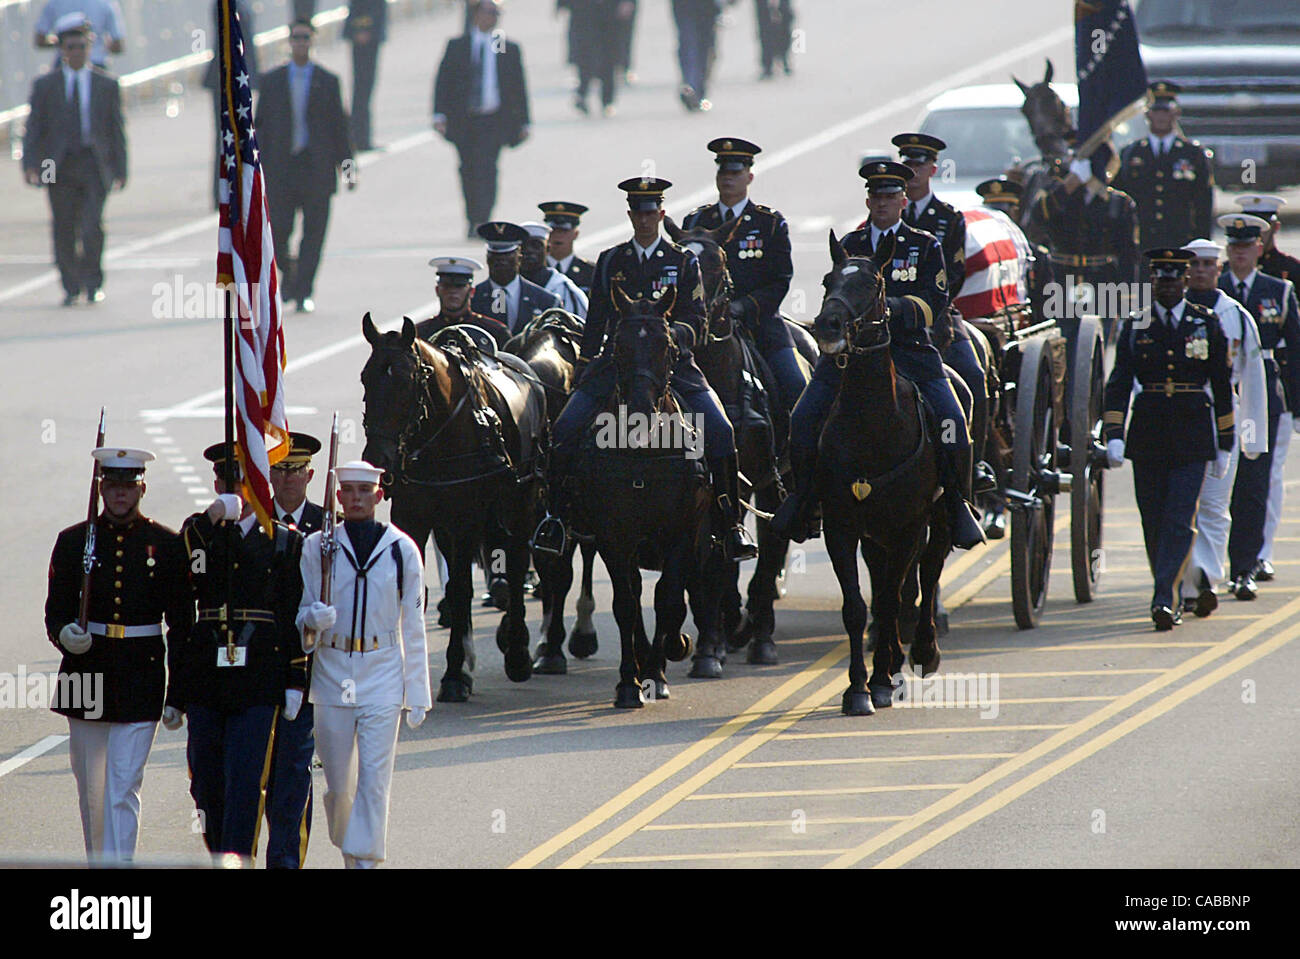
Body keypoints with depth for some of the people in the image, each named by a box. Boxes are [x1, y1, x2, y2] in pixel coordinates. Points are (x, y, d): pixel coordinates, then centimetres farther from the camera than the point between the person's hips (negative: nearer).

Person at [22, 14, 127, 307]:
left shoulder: (107, 85, 8)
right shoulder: (45, 85, 7)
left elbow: (116, 129, 10)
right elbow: (34, 128, 4)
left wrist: (120, 169, 6)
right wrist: (30, 164, -8)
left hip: (95, 165, -1)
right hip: (60, 167, 1)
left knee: (92, 227, -14)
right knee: (64, 230, 1)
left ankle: (93, 283, 1)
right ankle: (71, 287, 13)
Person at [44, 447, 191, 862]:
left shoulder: (166, 545, 1)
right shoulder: (73, 542, 4)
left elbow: (181, 624, 4)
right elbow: (55, 613, 6)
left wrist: (178, 693, 0)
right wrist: (65, 635, -19)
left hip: (141, 679, -2)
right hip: (87, 674, 2)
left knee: (123, 789, -10)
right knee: (90, 791, 11)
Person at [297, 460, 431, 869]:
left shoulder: (402, 550, 2)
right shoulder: (316, 547, 2)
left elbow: (413, 628, 6)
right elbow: (300, 612, 7)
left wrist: (417, 693, 4)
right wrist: (313, 618, -19)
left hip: (383, 673, -1)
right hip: (331, 672, 1)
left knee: (374, 778, -10)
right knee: (338, 781, 6)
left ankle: (365, 860, -9)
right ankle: (349, 854, 29)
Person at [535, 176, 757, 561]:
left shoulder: (684, 262, 8)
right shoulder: (610, 262, 13)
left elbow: (696, 320, 2)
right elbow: (595, 323, 17)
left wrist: (673, 332, -19)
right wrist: (583, 370, 11)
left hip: (672, 361, -2)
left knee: (719, 429, -20)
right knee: (565, 427, -16)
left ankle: (730, 523, -11)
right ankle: (556, 516, -2)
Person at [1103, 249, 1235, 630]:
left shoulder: (1207, 324, 4)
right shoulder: (1135, 327, 6)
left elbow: (1223, 387, 8)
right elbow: (1119, 384, 1)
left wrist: (1225, 445, 7)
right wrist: (1113, 436, -11)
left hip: (1192, 438, -2)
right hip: (1147, 436, 2)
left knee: (1179, 521, -13)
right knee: (1154, 523, 7)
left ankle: (1164, 600, -19)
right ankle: (1170, 598, 20)